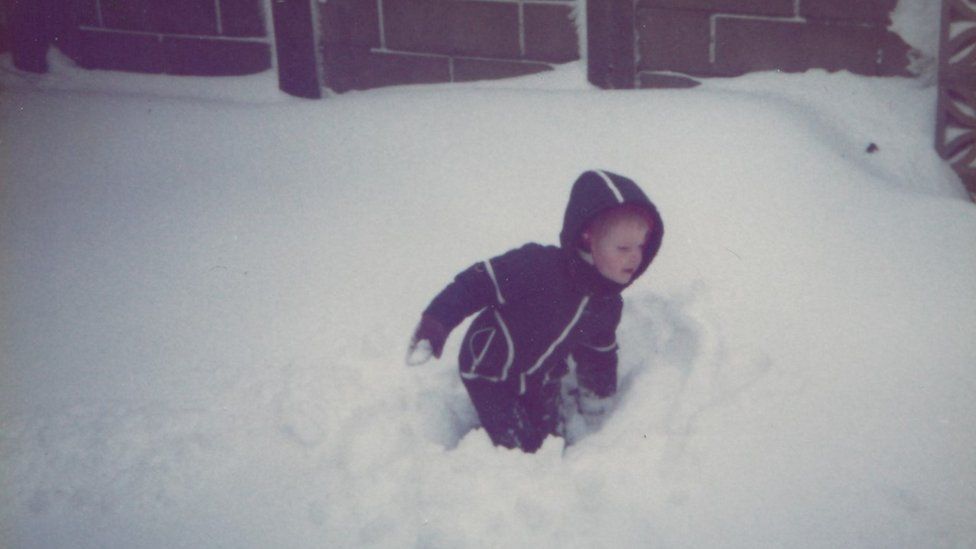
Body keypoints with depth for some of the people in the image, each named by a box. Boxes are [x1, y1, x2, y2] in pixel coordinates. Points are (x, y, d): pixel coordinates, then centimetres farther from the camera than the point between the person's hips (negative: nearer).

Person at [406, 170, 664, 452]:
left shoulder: (608, 304, -9)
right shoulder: (537, 267, -33)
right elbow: (478, 284, -29)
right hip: (491, 372, -6)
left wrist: (599, 392, 19)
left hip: (542, 381, 6)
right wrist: (435, 322, -35)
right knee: (518, 446, -7)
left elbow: (600, 352, 9)